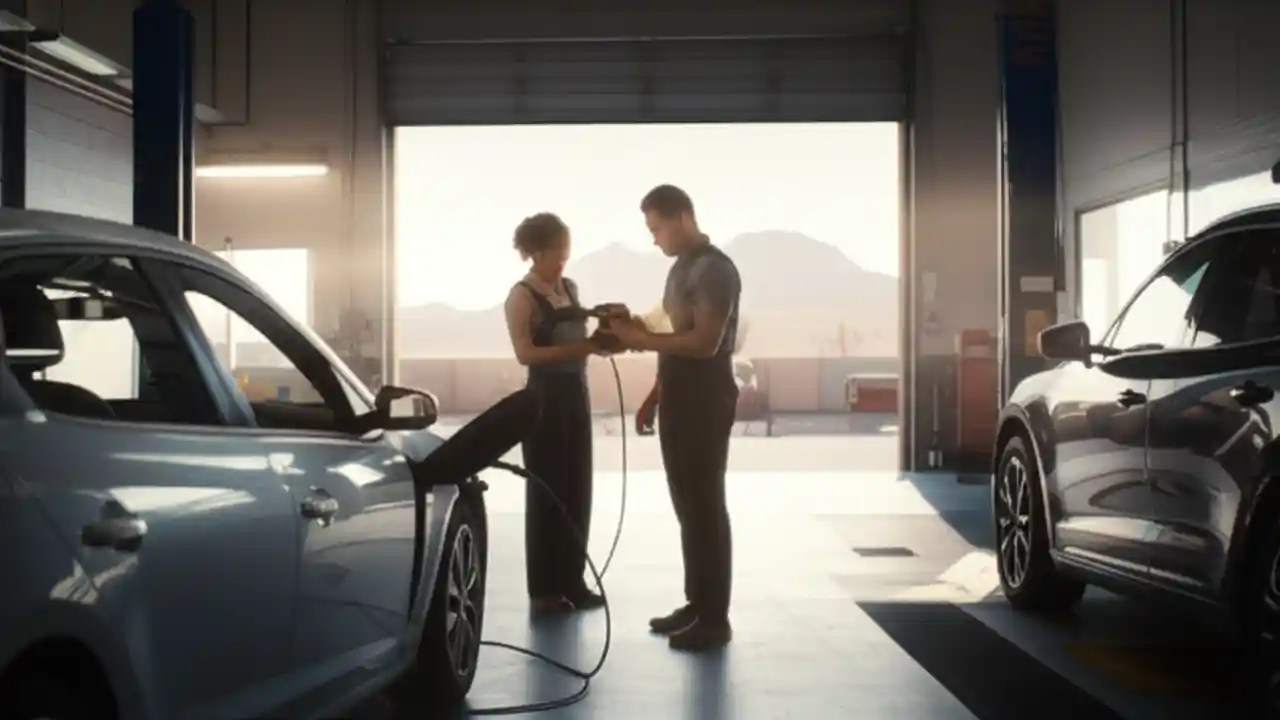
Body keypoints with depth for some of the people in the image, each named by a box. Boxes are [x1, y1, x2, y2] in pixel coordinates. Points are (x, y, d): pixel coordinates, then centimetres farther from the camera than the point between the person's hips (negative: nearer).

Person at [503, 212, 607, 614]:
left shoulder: (570, 288, 12)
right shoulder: (522, 296, -9)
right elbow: (526, 353, -19)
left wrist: (598, 340, -2)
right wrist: (581, 348, -27)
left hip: (576, 394, 7)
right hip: (544, 397, -7)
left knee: (577, 491, 9)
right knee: (545, 493, -2)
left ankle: (572, 581, 18)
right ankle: (544, 589, 5)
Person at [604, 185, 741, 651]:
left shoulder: (715, 269, -14)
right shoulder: (682, 268, 16)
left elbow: (705, 343, -23)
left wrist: (643, 339, -17)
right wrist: (654, 397, 19)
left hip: (706, 403, -9)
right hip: (679, 401, 9)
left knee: (707, 507, -5)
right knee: (687, 506, 12)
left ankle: (715, 618, 0)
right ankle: (696, 604, 21)